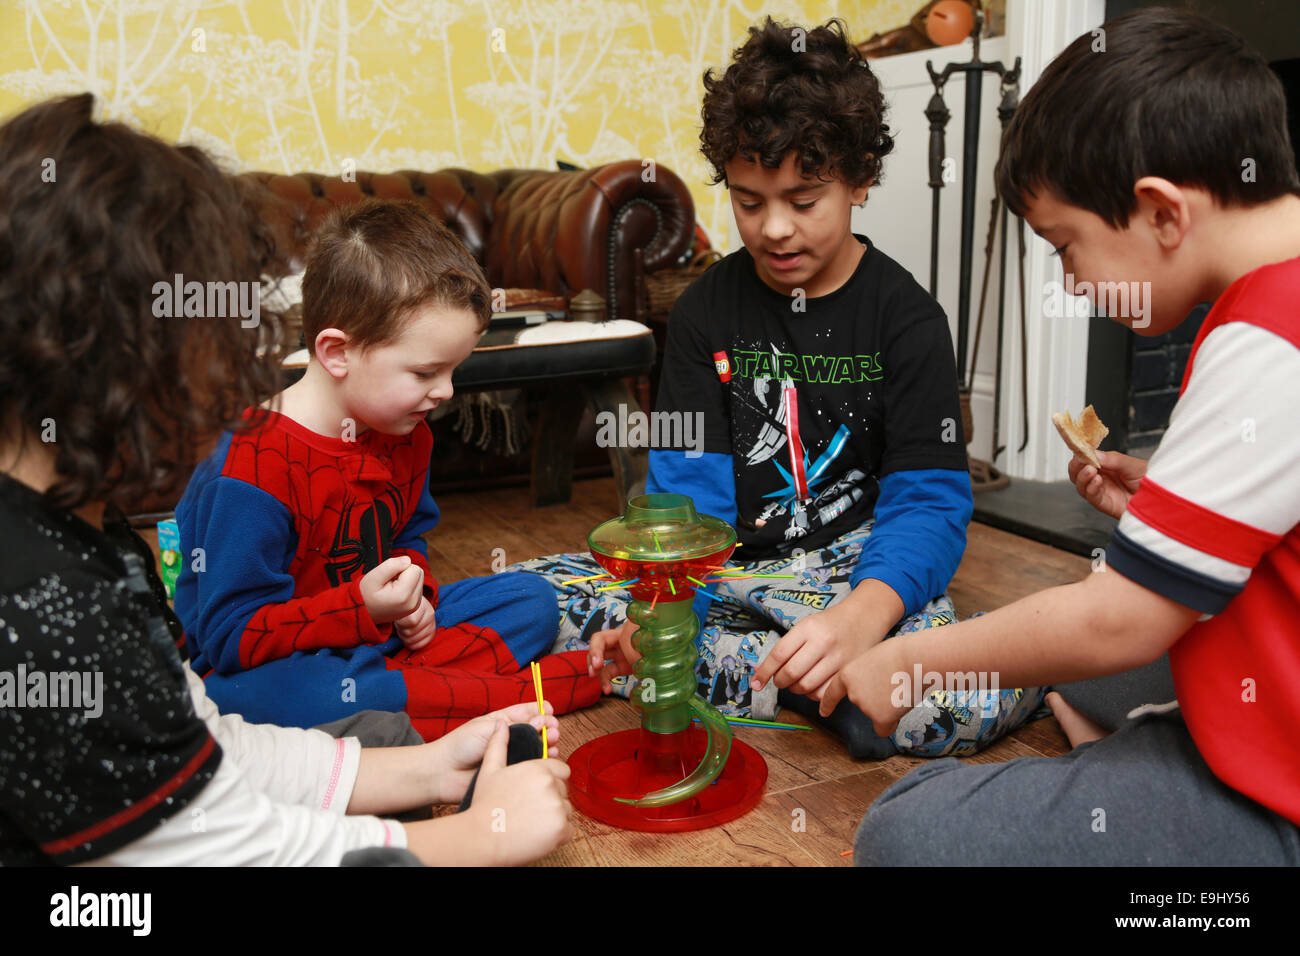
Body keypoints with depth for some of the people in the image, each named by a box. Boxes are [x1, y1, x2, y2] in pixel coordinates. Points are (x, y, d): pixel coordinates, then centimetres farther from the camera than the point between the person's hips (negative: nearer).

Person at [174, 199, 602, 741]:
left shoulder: (406, 433, 1)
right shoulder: (253, 468, -24)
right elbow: (233, 637, -22)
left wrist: (412, 596, -4)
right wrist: (362, 606, -30)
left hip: (375, 631, 7)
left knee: (530, 599, 0)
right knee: (265, 693, -43)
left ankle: (394, 683, -22)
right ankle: (513, 693, -33)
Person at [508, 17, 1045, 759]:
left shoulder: (906, 317, -3)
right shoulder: (707, 309, 4)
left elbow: (928, 502, -10)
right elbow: (688, 484, -3)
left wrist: (862, 615, -33)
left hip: (860, 568, -2)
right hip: (722, 572, 3)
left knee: (990, 694, -31)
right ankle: (804, 683, -18)